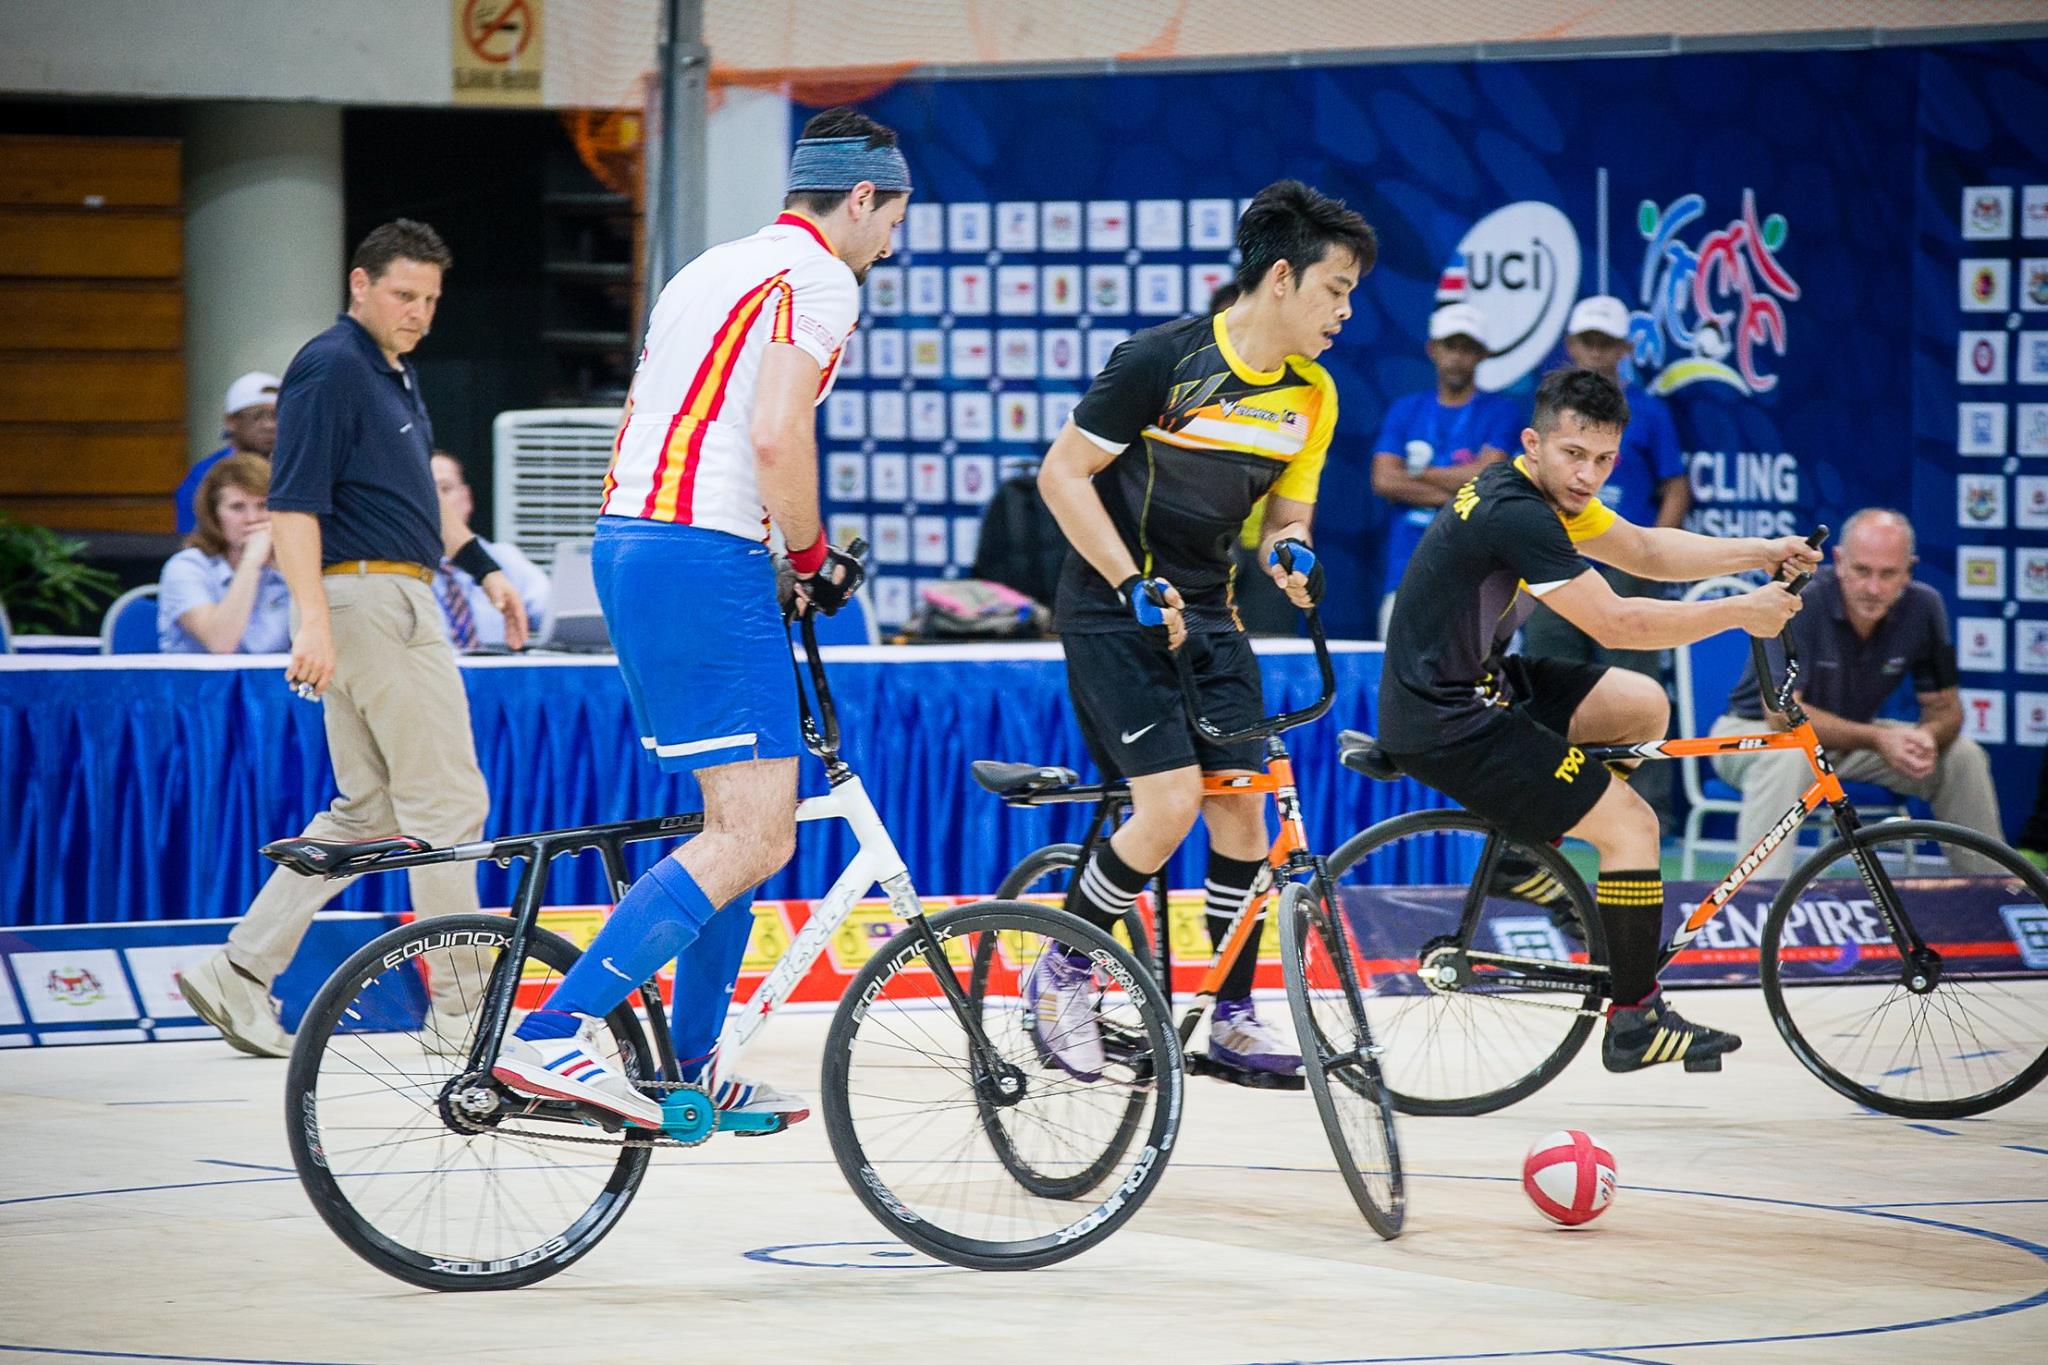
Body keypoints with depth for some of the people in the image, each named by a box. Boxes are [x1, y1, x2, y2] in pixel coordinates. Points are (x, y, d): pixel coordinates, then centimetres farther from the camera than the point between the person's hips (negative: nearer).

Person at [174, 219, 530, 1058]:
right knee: (448, 802, -6)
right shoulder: (331, 369, -12)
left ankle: (239, 972, 9)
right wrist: (314, 620, -27)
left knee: (368, 813, 11)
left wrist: (483, 570, 29)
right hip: (369, 602, -10)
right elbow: (294, 504, -19)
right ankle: (460, 1010, -1)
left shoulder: (394, 373, 18)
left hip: (391, 603, 10)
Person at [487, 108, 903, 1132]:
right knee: (754, 835, -14)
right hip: (706, 558, -10)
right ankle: (548, 1038, -24)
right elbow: (778, 435, -18)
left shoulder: (711, 268, 23)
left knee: (739, 818, 17)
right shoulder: (818, 279, -6)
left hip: (627, 539, 10)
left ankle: (692, 1066, 20)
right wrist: (814, 556, -3)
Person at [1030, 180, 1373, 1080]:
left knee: (1242, 804, -2)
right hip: (1113, 609, -6)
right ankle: (1062, 973, 1)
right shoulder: (1163, 360, -17)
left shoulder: (1311, 396, 2)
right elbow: (1062, 475, -13)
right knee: (1171, 804, -18)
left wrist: (1291, 554, -12)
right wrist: (1136, 587, -19)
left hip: (1207, 614, 6)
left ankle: (1233, 1016, 10)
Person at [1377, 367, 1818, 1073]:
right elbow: (1618, 624, -23)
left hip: (1472, 684, 10)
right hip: (1445, 726, -10)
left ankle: (1524, 841, 16)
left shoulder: (1543, 490, 5)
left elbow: (1643, 550, 17)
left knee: (1644, 705, 14)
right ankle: (1634, 1025, -1)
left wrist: (1760, 554, 6)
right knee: (1634, 824, -8)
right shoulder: (1516, 514, -25)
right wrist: (1740, 612, -13)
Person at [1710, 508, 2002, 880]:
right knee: (1788, 757, -39)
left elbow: (1944, 706, -5)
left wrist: (1928, 738, -31)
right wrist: (1877, 740, -42)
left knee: (1963, 756, -8)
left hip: (1851, 735, 6)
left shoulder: (1923, 607, -12)